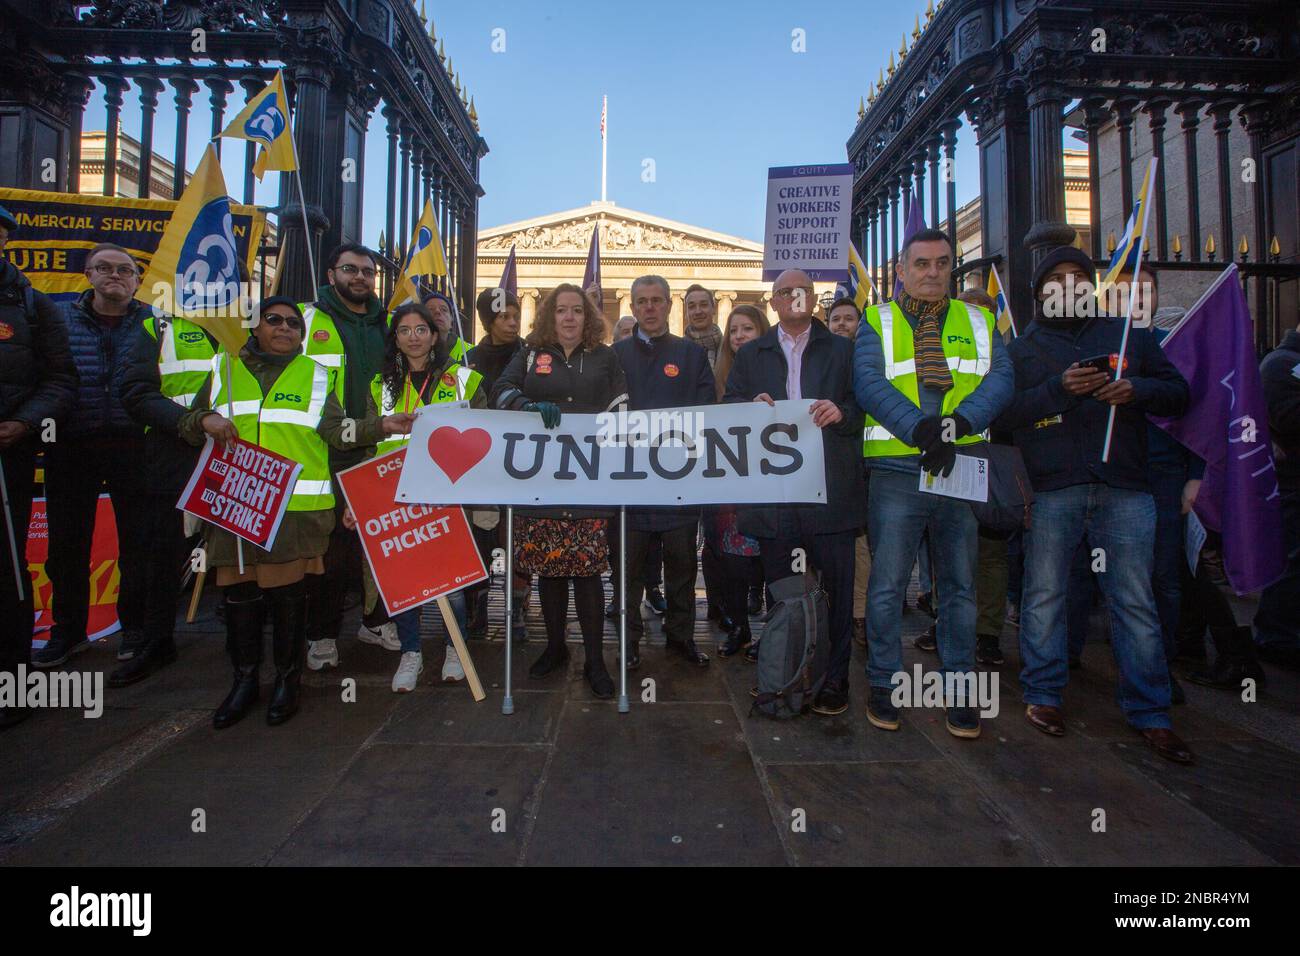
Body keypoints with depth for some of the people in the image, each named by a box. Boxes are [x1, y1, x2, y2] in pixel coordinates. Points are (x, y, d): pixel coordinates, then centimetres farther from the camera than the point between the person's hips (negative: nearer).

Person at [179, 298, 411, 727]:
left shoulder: (314, 374, 11)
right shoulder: (225, 369, 15)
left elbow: (338, 431, 2)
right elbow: (187, 427, 16)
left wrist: (382, 426, -12)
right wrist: (206, 420, -6)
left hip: (296, 505, -2)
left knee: (287, 592, 0)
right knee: (239, 591, 7)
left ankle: (287, 680, 17)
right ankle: (244, 680, 23)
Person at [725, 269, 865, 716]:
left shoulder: (842, 350, 12)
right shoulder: (750, 354, 18)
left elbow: (865, 405, 5)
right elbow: (730, 405, 11)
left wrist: (842, 412, -15)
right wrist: (753, 406, -9)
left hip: (831, 490, -1)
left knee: (836, 586, 1)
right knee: (779, 588, 9)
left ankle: (835, 679, 15)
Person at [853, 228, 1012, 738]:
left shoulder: (978, 322, 15)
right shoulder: (876, 322, 6)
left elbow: (1000, 379, 0)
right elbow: (869, 384, -9)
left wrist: (957, 424, -19)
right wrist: (922, 429, -23)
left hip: (963, 470, 3)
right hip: (896, 471, -2)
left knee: (959, 585, 11)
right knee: (887, 585, 2)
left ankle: (958, 688, 25)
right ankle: (884, 682, 19)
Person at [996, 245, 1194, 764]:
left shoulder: (1129, 335, 17)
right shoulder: (1021, 348, 11)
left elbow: (1178, 391, 14)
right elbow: (1003, 411, -3)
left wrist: (1137, 390, -7)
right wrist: (1059, 387, -16)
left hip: (1124, 487, 2)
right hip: (1050, 489, -1)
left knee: (1135, 600, 4)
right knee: (1044, 595, 3)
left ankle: (1150, 713, 16)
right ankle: (1042, 695, 17)